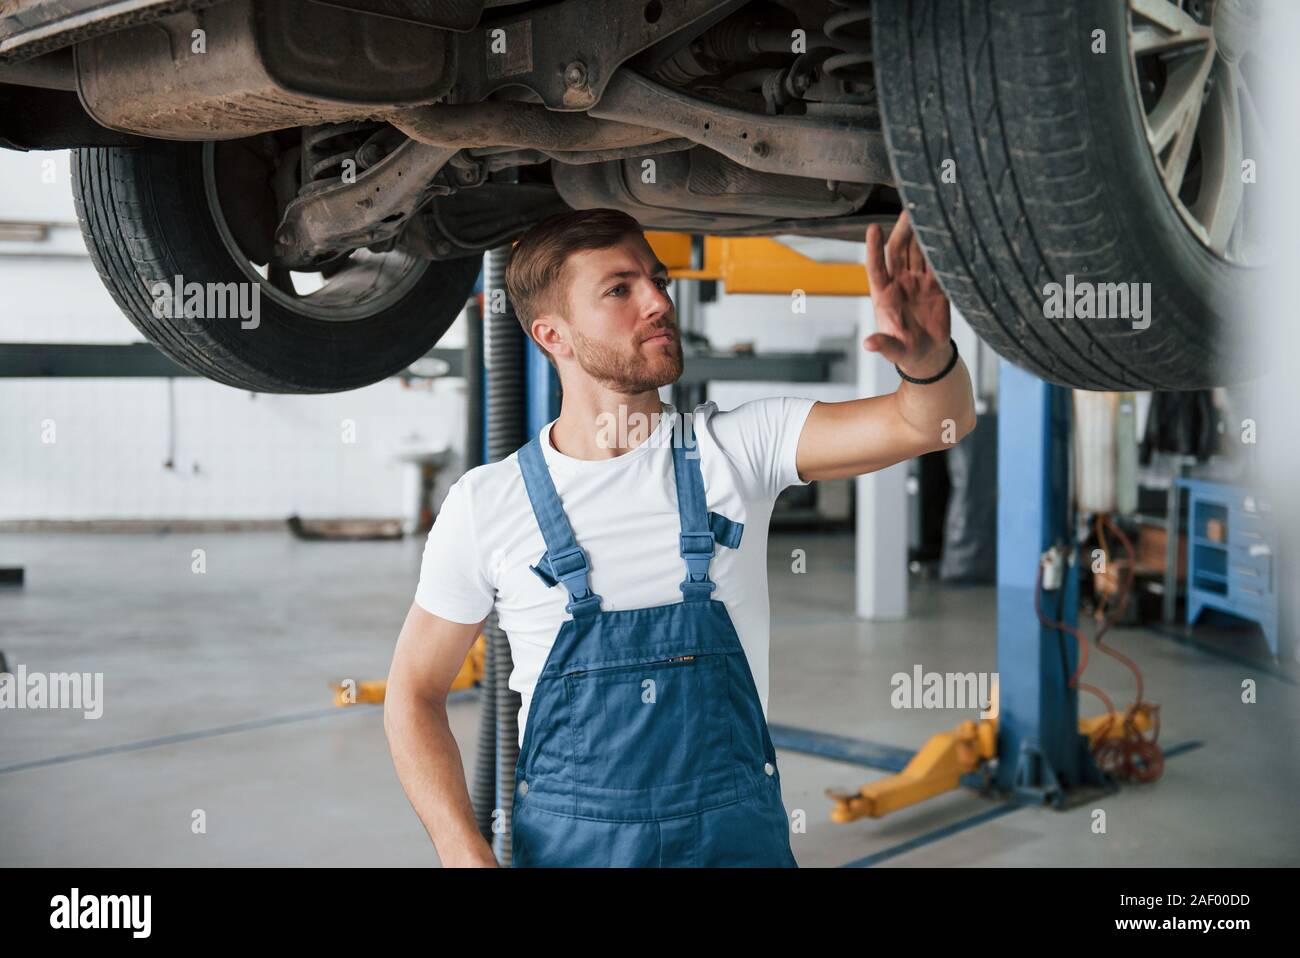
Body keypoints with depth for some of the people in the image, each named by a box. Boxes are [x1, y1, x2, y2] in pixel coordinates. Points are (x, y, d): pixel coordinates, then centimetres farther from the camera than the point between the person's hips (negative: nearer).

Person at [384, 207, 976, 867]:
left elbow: (933, 422, -8)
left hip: (739, 836, 1)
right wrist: (469, 857, -8)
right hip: (565, 843, -1)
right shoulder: (485, 503, -1)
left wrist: (928, 354, -32)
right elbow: (414, 694, 6)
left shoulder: (736, 448, 0)